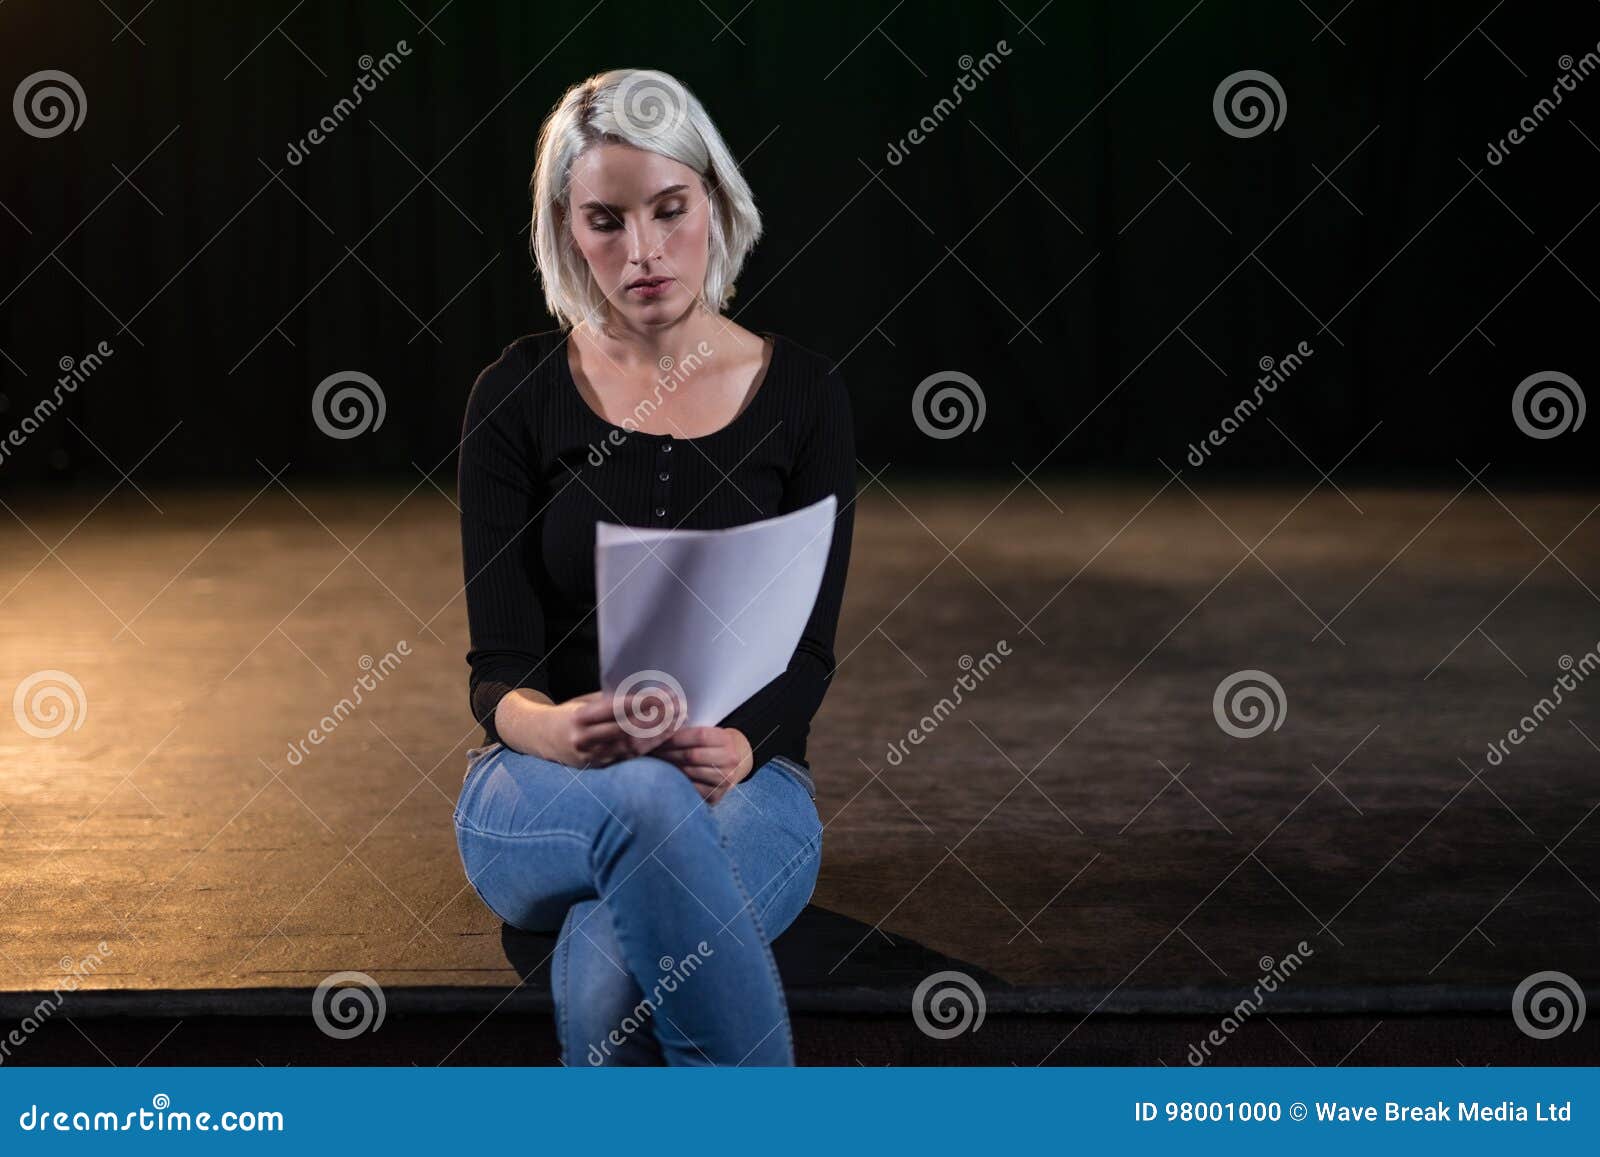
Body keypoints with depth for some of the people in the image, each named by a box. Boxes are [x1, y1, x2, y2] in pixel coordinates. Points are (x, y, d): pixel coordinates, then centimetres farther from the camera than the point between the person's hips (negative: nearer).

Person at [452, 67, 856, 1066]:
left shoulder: (803, 395, 3)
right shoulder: (517, 396, 2)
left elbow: (808, 654, -1)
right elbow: (500, 669, -3)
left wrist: (737, 746, -25)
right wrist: (557, 728, -28)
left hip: (744, 784, 0)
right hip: (545, 795, 0)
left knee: (605, 971, -37)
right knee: (646, 800, -39)